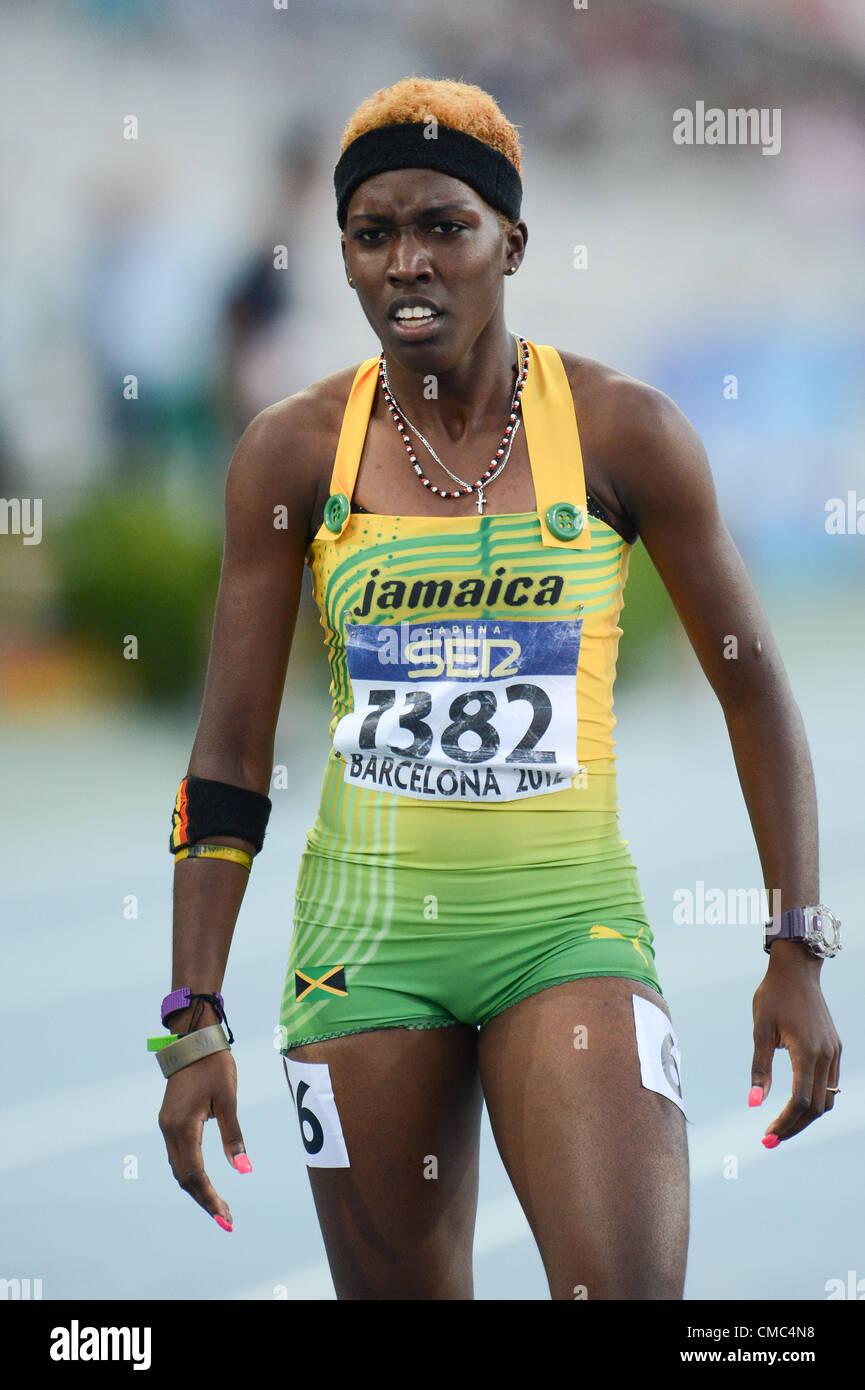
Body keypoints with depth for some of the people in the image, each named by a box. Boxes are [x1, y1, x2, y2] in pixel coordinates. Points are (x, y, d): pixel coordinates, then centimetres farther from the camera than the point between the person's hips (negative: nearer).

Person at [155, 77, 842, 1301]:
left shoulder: (623, 431, -2)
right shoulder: (295, 451, 1)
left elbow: (753, 688, 6)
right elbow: (231, 751, 2)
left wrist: (798, 953, 1)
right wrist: (196, 1023, -3)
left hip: (572, 925, -1)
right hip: (367, 934, 2)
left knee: (629, 1290, -21)